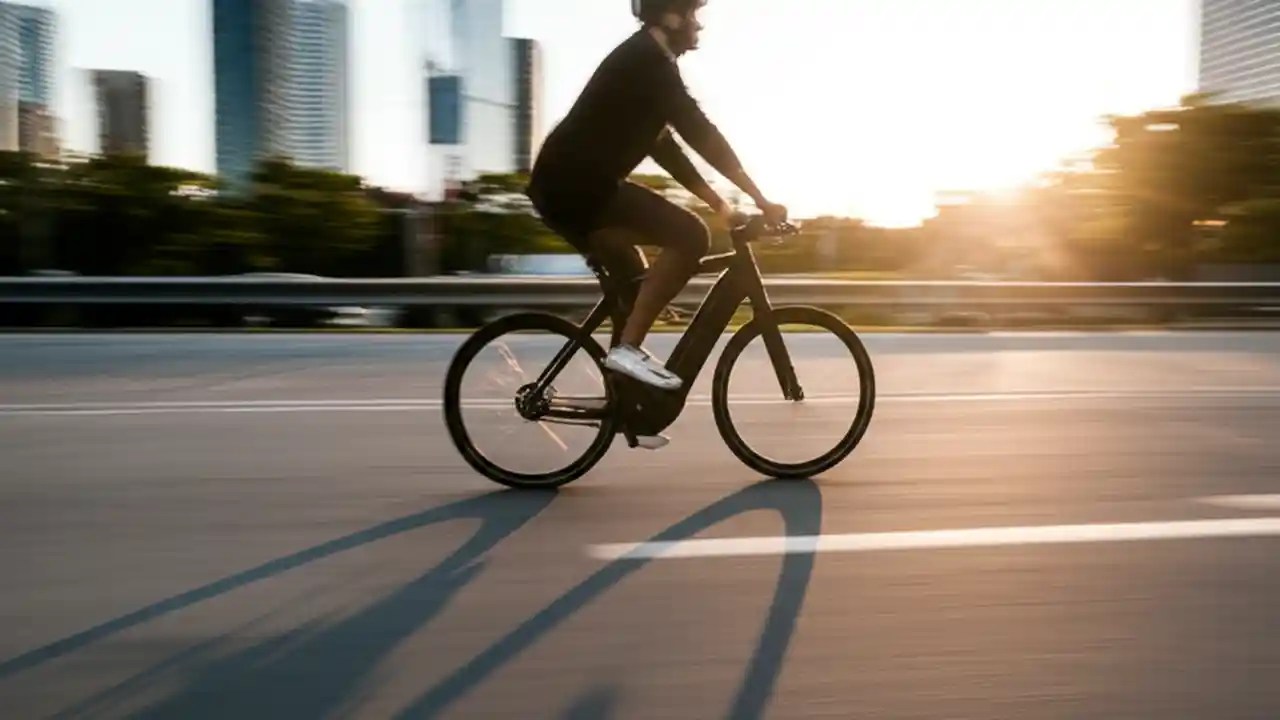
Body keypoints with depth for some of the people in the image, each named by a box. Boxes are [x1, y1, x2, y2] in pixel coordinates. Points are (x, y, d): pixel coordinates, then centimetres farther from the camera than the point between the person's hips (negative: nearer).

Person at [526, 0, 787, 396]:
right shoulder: (649, 61, -9)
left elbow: (662, 144, 24)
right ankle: (628, 347, -13)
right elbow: (701, 135, -16)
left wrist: (718, 202, 20)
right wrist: (760, 199, -14)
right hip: (578, 185, -11)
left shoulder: (641, 62, 22)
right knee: (690, 236, -16)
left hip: (559, 185, 11)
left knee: (633, 281, 21)